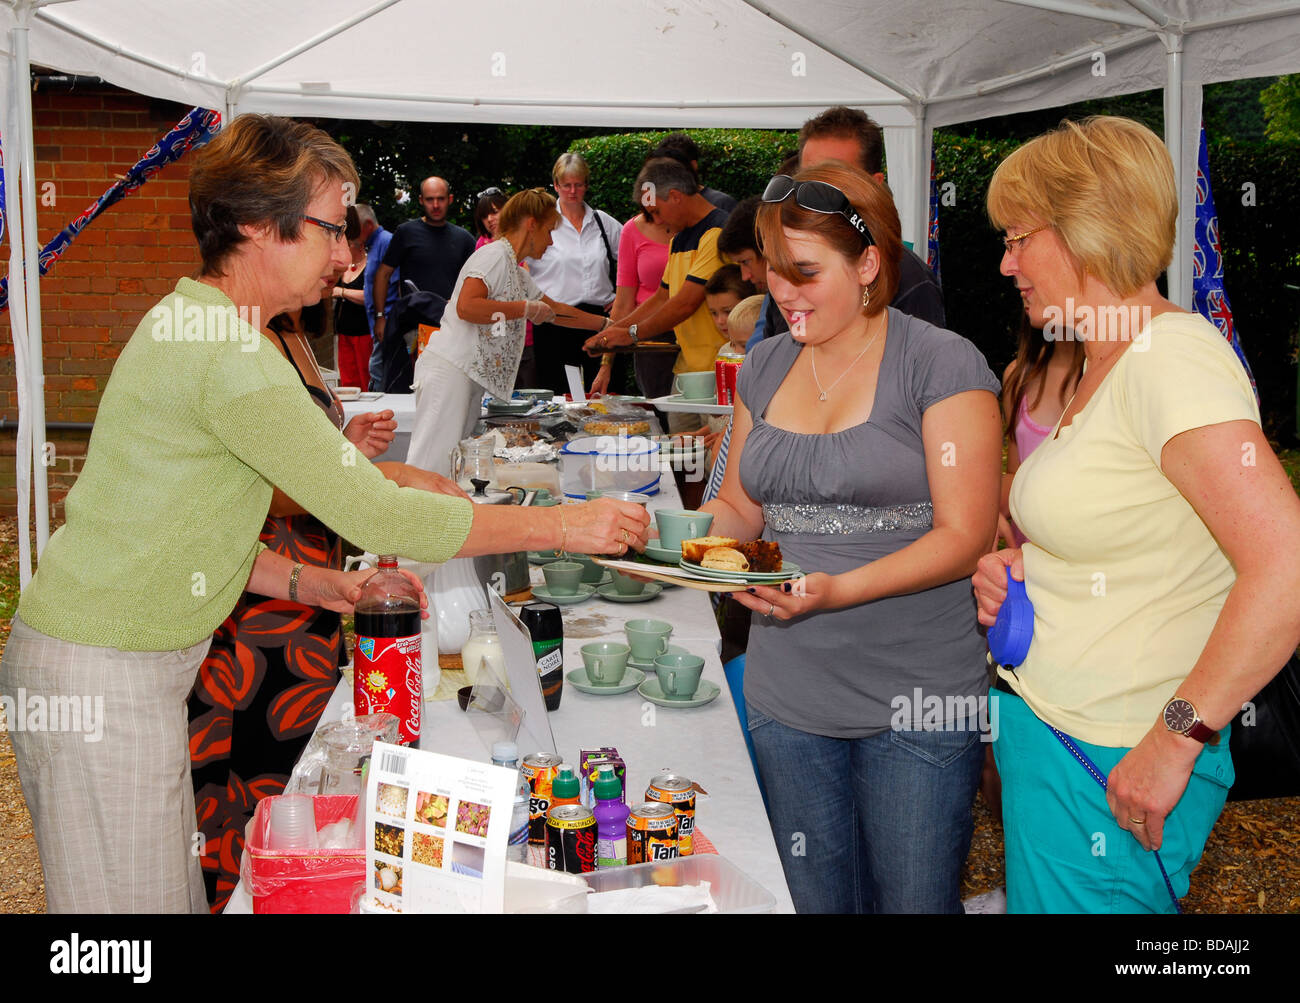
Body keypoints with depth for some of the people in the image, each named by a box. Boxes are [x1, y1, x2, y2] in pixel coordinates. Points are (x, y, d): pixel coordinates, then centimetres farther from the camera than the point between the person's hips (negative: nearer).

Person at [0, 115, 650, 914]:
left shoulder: (193, 323, 11)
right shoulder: (228, 353, -22)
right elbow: (376, 516, -23)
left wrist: (305, 582, 5)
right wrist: (563, 525, -15)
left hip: (132, 664, 10)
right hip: (101, 680, -10)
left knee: (177, 892, 16)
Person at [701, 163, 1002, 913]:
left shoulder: (943, 363, -8)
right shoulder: (766, 367, 10)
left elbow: (965, 534, -13)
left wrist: (838, 589, -26)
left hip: (917, 704, -5)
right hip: (789, 695, 5)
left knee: (913, 903, 5)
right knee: (815, 901, 15)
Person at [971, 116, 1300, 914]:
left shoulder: (1170, 356, -19)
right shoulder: (1105, 368, 12)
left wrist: (1176, 737, -24)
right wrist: (1022, 568, 6)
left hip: (1108, 769, -9)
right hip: (1046, 730, 9)